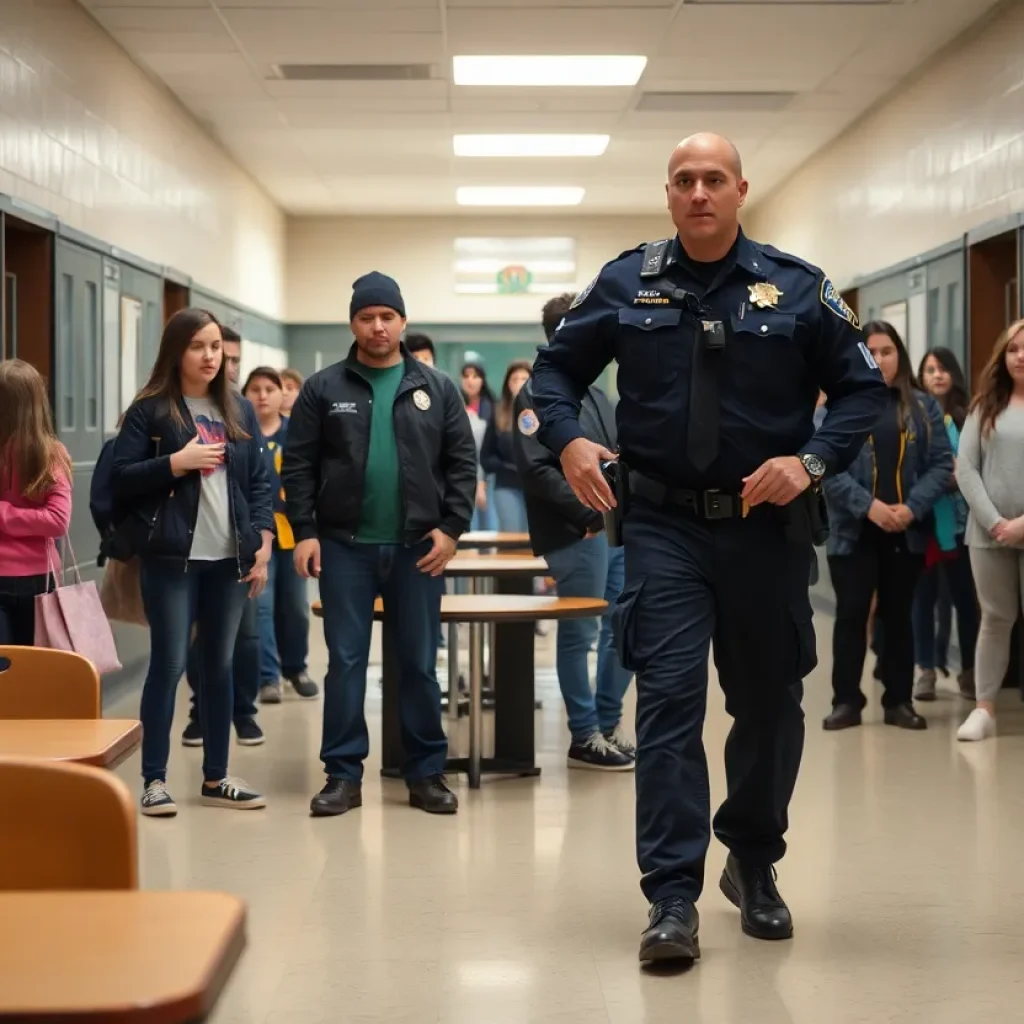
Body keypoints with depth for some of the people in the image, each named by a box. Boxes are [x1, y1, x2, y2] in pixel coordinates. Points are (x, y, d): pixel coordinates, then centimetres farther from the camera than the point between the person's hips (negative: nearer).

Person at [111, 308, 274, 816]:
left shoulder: (239, 410, 11)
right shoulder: (150, 410, -2)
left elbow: (258, 481, 11)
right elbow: (120, 477, -6)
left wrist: (263, 541, 1)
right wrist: (177, 462, -16)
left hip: (229, 558, 5)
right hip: (171, 557, -4)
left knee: (220, 666, 10)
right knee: (168, 664, -3)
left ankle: (215, 777, 18)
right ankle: (154, 779, 5)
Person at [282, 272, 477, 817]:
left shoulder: (437, 389, 6)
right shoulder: (323, 389, 2)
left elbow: (462, 462, 5)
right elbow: (298, 465, 1)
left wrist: (451, 528, -5)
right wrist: (304, 532, -7)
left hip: (417, 546, 1)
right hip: (345, 546, -1)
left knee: (419, 663, 7)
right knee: (345, 661, 2)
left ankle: (426, 773, 15)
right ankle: (343, 774, 10)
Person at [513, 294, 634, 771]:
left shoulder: (595, 393, 18)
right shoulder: (539, 392, -8)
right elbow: (536, 469, -18)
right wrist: (588, 512, -21)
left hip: (618, 530, 8)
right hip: (576, 535, -8)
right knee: (581, 634, 0)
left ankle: (609, 723, 24)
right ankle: (585, 737, 10)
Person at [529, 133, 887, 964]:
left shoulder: (796, 287, -2)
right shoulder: (627, 284, 1)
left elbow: (862, 388, 2)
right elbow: (557, 367, 10)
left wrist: (812, 461, -14)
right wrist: (567, 438, -10)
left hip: (766, 524, 1)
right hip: (665, 526, -1)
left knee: (768, 701, 12)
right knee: (669, 700, -8)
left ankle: (755, 864, 34)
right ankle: (673, 898, -5)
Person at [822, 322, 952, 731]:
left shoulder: (924, 406, 7)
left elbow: (942, 464, 2)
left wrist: (912, 507, -13)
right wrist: (869, 506, -20)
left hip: (906, 532, 2)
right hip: (854, 531, -2)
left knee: (898, 616, 10)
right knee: (851, 615, 1)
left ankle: (899, 701, 17)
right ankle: (846, 701, 10)